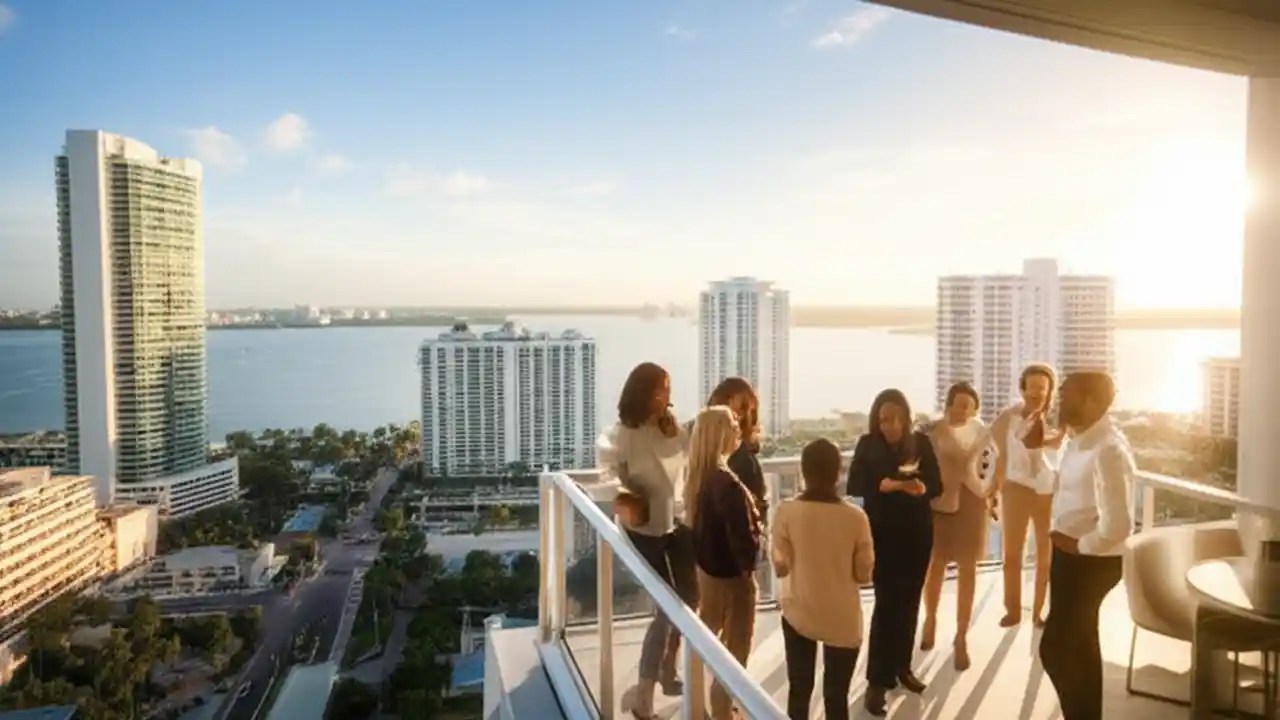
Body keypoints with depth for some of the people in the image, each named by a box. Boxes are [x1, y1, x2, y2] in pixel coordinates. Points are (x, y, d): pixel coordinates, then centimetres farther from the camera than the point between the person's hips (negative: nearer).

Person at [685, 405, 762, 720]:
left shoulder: (698, 476, -3)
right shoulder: (727, 483, -28)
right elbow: (742, 535, -24)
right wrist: (748, 562, -5)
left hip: (707, 565, 8)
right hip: (731, 572, -8)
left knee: (706, 634, 24)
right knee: (736, 645, 8)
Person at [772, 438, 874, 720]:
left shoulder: (786, 512, -15)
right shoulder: (855, 516, -15)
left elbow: (780, 566, -8)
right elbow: (864, 573, -7)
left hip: (799, 612, 1)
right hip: (843, 619, -1)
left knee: (799, 690, 18)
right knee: (836, 696, 12)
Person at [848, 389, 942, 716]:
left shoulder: (921, 442, -2)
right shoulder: (868, 445, -6)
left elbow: (937, 484, -2)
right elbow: (854, 485, -9)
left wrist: (922, 488, -24)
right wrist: (882, 485, -26)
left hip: (917, 532, 3)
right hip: (882, 533, -3)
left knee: (910, 601, 13)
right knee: (886, 602, -4)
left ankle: (902, 666, 31)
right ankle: (877, 680, 5)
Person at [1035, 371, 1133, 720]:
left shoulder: (1108, 450, -27)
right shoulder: (1080, 441, 3)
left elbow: (1117, 525, -32)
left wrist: (1079, 545, -17)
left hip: (1090, 560, -10)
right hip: (1072, 554, 10)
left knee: (1054, 648, -2)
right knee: (1079, 644, 22)